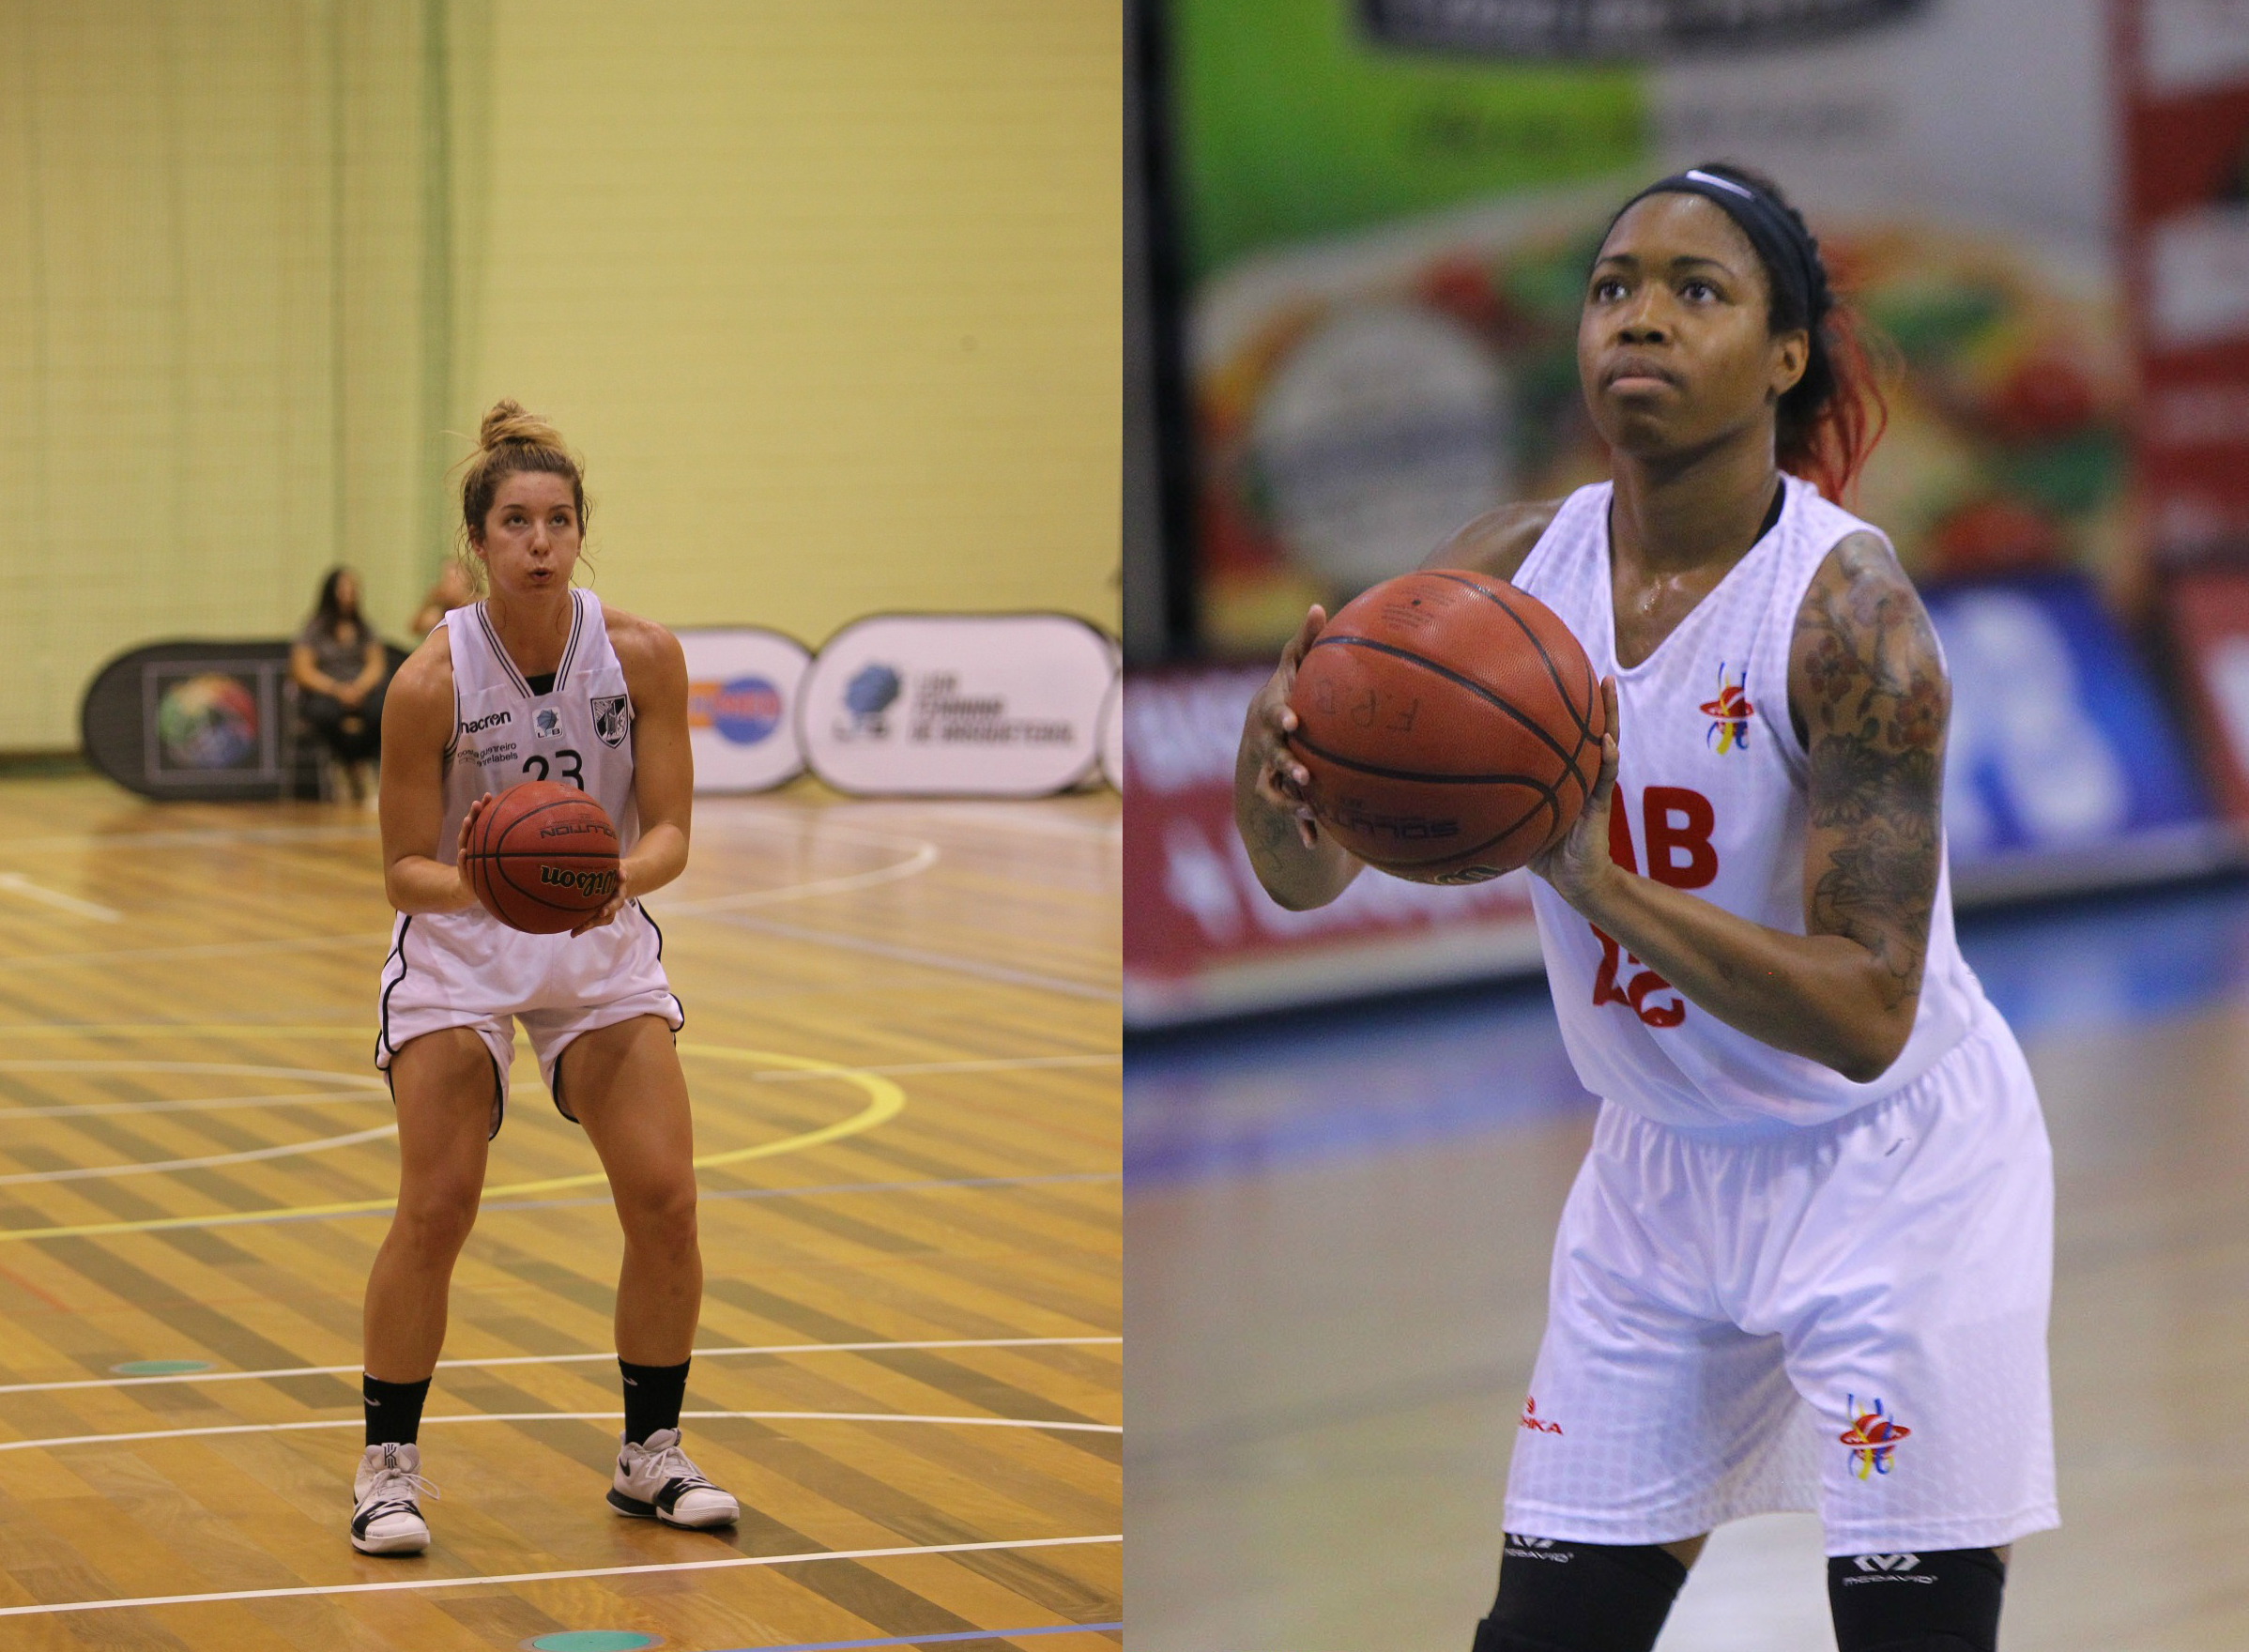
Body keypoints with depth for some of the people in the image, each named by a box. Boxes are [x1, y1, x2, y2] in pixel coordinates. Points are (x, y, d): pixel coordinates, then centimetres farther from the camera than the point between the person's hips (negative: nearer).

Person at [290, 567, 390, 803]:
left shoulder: (364, 629, 16)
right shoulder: (314, 630, 5)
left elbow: (376, 664, 8)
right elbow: (302, 672, -2)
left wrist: (359, 688, -13)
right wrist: (336, 689, -16)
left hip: (361, 692, 3)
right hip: (322, 693, -3)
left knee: (381, 710, -33)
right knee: (327, 713, -39)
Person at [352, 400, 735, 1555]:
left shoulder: (643, 657, -14)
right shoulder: (430, 683, -19)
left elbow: (668, 831, -10)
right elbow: (403, 868, -13)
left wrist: (623, 876, -32)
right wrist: (479, 883, -34)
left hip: (600, 944, 2)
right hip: (458, 951, -2)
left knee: (665, 1200, -7)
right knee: (436, 1209, -11)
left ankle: (650, 1456, 11)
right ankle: (388, 1465, 5)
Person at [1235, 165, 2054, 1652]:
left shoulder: (1848, 607, -23)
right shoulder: (1514, 569, -7)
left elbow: (1865, 1013, -27)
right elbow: (1306, 876, -4)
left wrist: (1595, 880, -38)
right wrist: (1278, 754, -28)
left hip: (1896, 1170, -5)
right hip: (1662, 1168, 5)